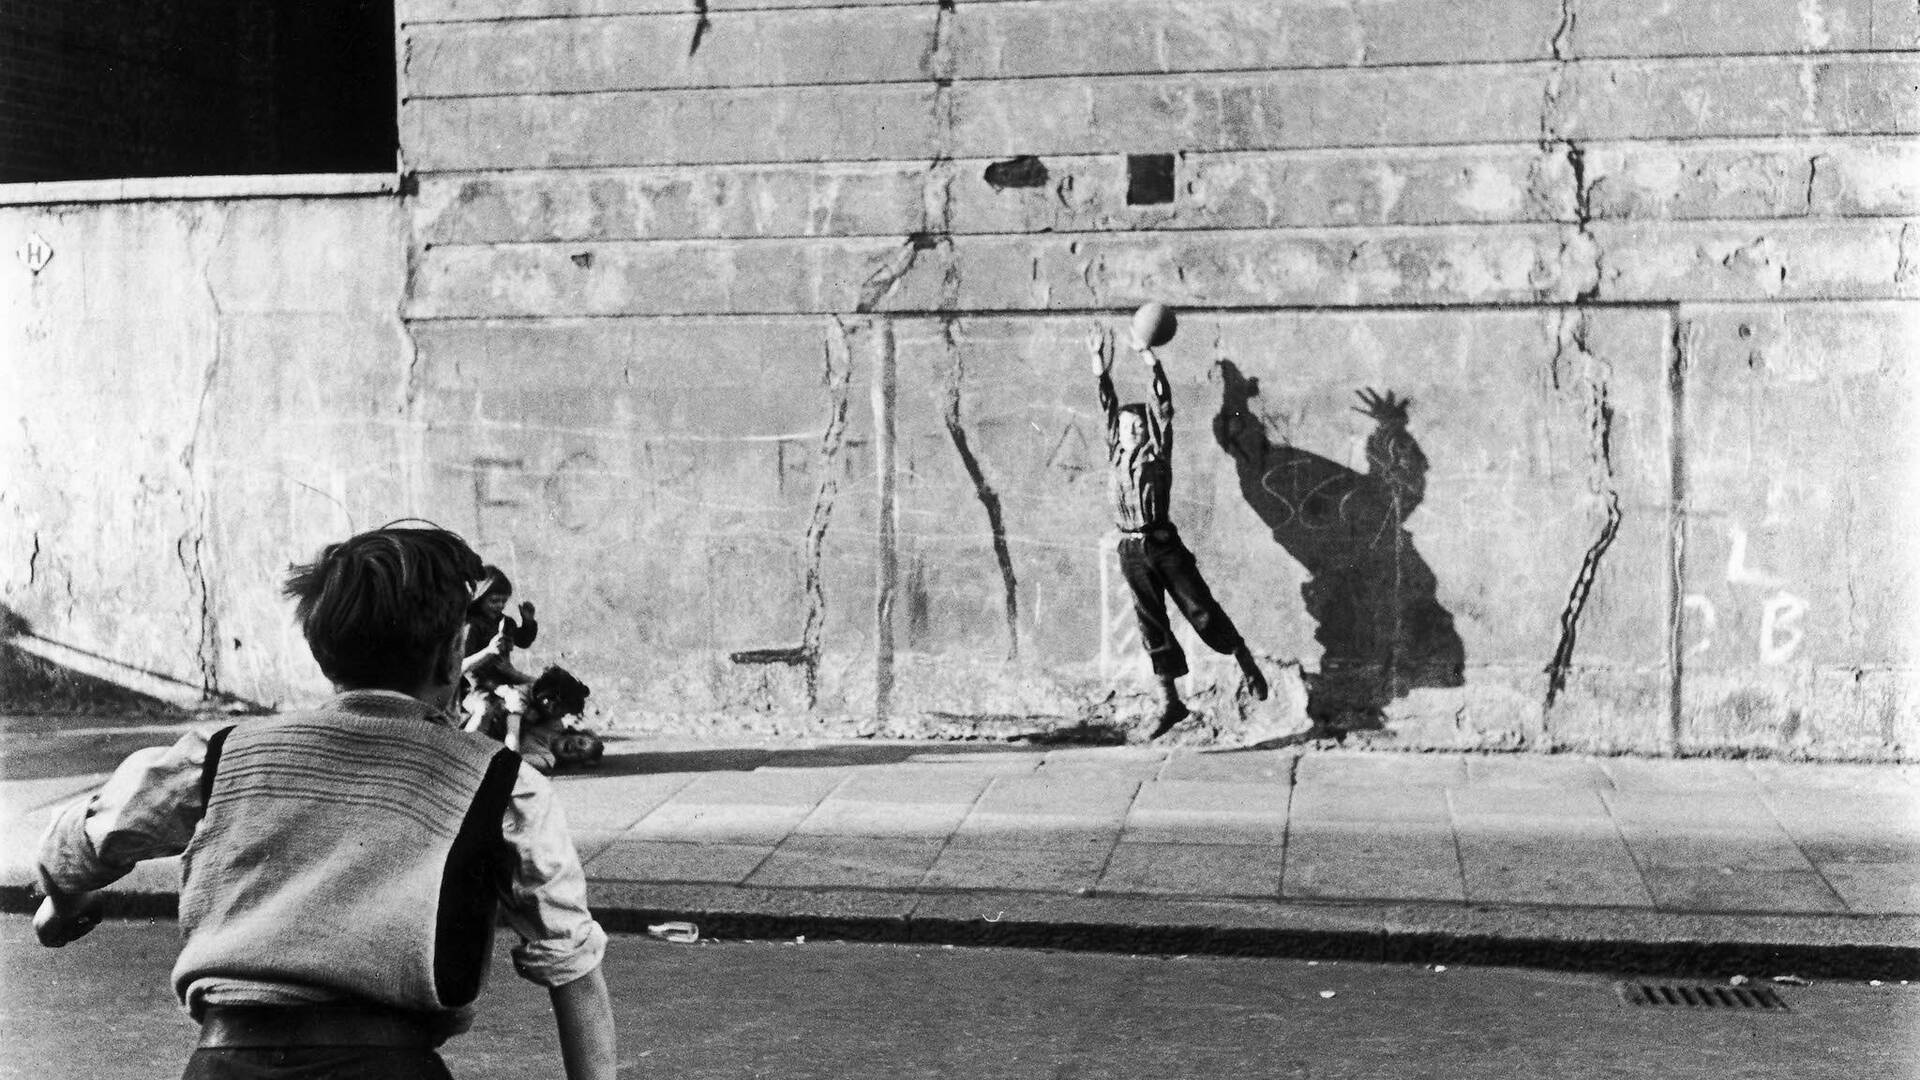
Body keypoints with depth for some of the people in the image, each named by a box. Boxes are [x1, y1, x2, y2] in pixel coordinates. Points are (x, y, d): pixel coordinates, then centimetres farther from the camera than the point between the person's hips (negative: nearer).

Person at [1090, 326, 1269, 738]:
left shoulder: (1157, 454, 1)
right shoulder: (1115, 454, 10)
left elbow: (1164, 404, -6)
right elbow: (1109, 407, 14)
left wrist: (1148, 356, -11)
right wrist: (1100, 366, 10)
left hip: (1164, 544, -4)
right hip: (1132, 550, 4)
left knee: (1201, 610, -4)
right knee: (1152, 625, 6)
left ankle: (1248, 666, 15)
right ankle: (1170, 703, 11)